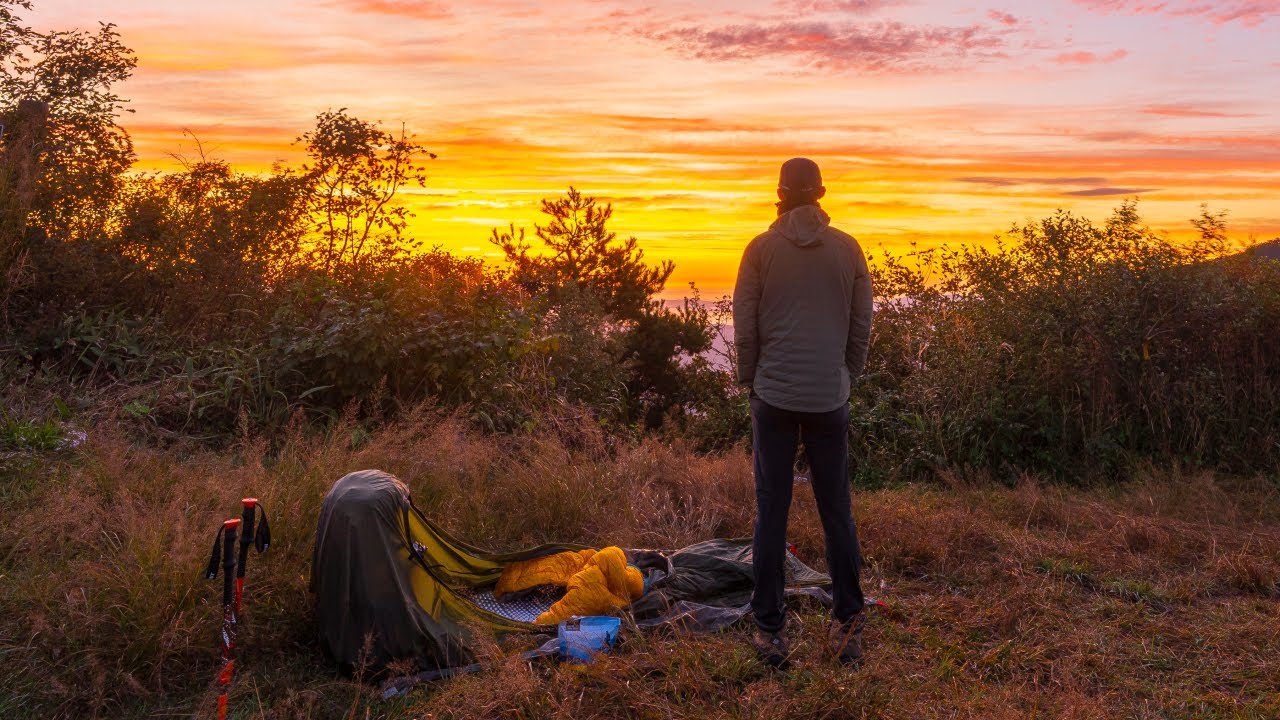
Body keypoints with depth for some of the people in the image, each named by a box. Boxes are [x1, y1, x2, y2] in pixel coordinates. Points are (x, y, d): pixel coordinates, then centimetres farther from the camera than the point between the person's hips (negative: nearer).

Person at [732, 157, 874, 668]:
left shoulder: (762, 249, -3)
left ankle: (770, 630, 11)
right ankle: (848, 626, 16)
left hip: (774, 396, -2)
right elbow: (862, 327, 6)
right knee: (837, 512, 10)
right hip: (830, 398, 2)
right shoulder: (848, 249, 2)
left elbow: (744, 327, -2)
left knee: (771, 512, 5)